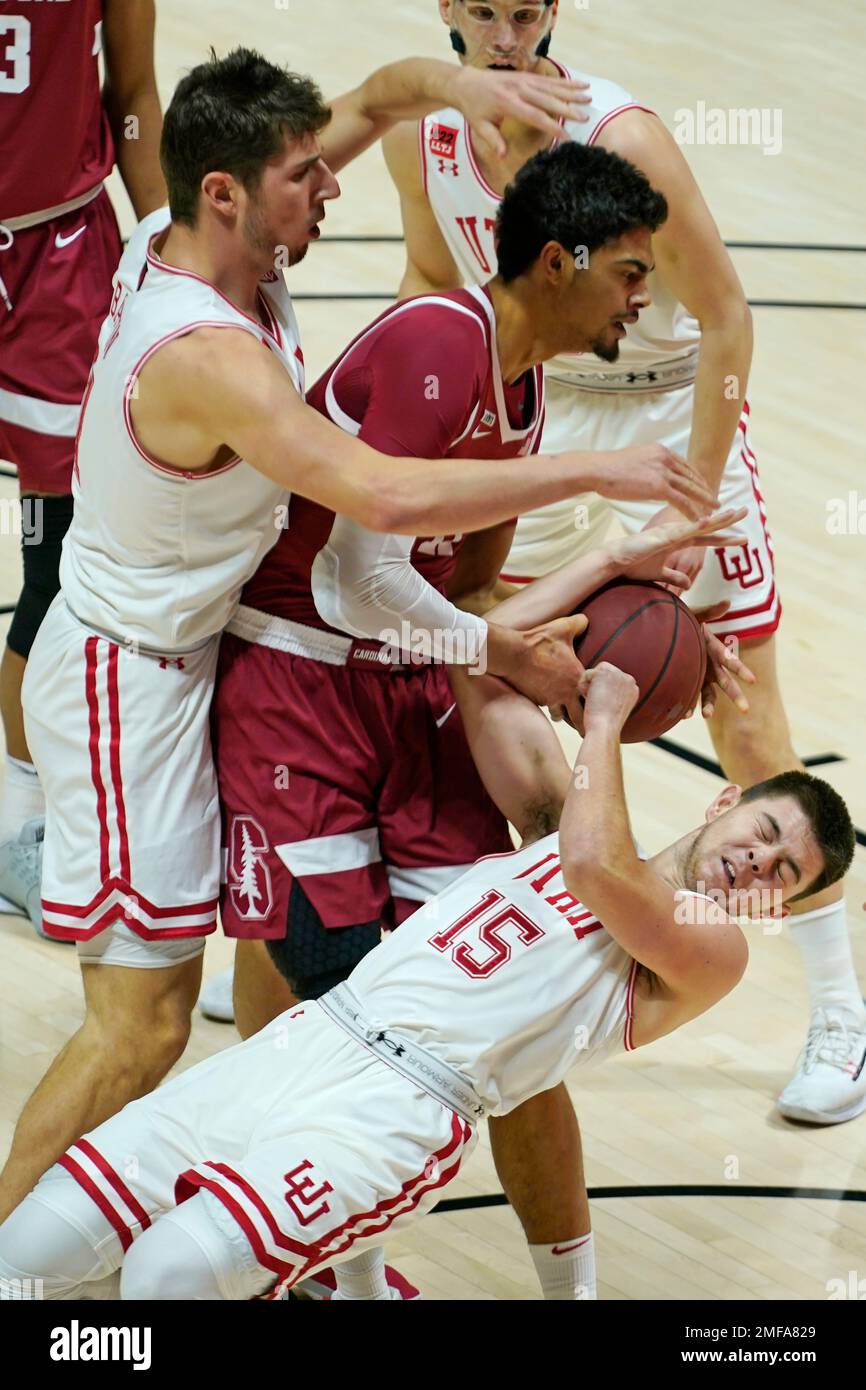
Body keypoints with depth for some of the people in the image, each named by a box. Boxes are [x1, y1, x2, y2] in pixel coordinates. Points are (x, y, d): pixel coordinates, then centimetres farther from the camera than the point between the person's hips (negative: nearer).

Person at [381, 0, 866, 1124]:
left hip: (673, 417, -5)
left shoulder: (621, 138, -27)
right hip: (546, 418, 5)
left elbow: (724, 318, -20)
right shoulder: (422, 136, -10)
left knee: (750, 736, -4)